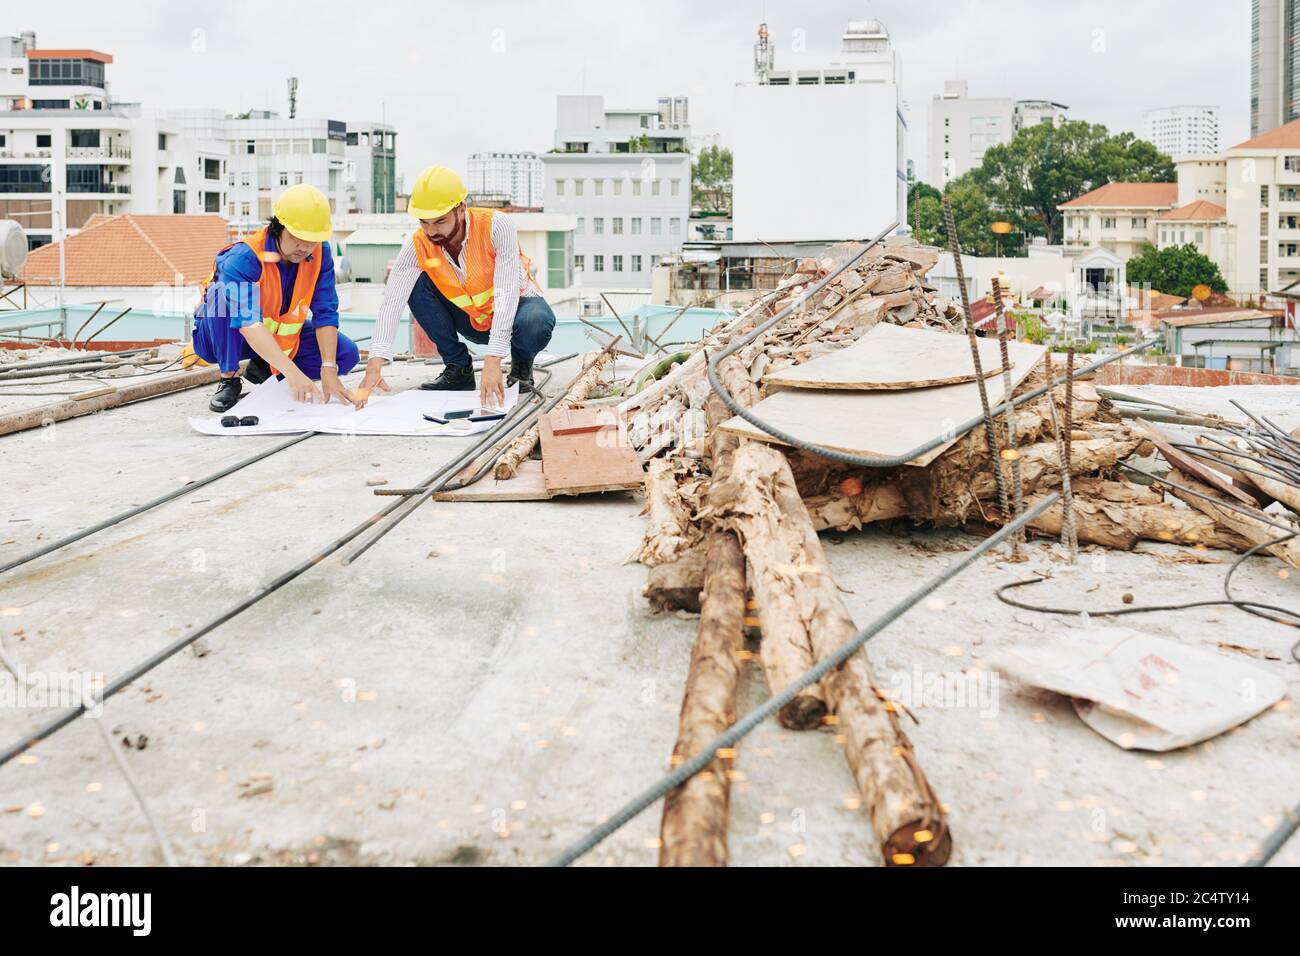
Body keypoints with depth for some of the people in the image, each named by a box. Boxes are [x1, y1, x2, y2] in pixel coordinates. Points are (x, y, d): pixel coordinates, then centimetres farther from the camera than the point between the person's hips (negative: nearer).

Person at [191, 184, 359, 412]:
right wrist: (293, 373, -55)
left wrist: (329, 371, -30)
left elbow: (325, 314, -18)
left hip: (280, 336, 4)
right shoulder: (242, 258, -32)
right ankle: (229, 379, -19)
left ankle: (263, 369, 2)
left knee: (347, 354, -14)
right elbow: (248, 324, -44)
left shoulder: (320, 253, -16)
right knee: (224, 292, -36)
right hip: (223, 339, -4)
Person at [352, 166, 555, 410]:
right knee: (417, 284, -19)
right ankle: (458, 369, -4)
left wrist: (492, 361, -46)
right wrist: (375, 365, -39)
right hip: (471, 321, 4)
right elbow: (392, 302, -26)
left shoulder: (496, 225, -29)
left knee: (534, 324, -38)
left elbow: (507, 294, -36)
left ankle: (521, 365, -1)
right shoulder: (417, 245, -19)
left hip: (516, 305, -3)